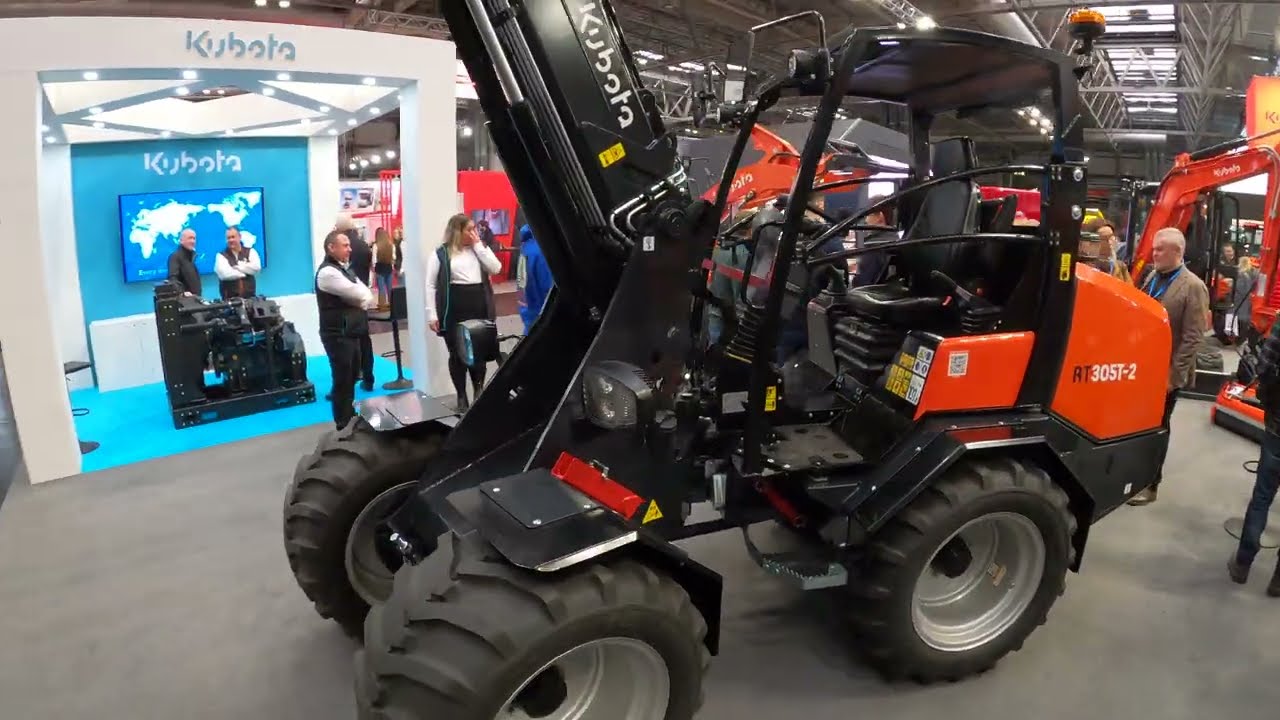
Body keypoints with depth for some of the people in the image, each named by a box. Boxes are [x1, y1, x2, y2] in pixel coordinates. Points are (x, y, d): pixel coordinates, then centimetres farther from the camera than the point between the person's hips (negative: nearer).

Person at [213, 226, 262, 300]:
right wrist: (246, 272, -5)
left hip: (250, 297, 2)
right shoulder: (221, 256, 4)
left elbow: (256, 267, -8)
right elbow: (224, 274, -13)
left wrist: (237, 267, -7)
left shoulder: (250, 252, 9)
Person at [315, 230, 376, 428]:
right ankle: (343, 424, 8)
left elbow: (367, 296, 8)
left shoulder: (344, 269, 14)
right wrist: (360, 302, 0)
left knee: (352, 376, 19)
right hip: (338, 334, -9)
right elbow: (359, 294, -20)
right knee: (342, 379, -2)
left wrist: (360, 302, -11)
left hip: (351, 331, 9)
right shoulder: (328, 272, -16)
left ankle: (350, 415, 34)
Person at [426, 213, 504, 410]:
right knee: (456, 354, 4)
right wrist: (432, 315, -10)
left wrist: (479, 244, -4)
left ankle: (479, 391, 24)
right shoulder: (440, 254, -2)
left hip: (479, 308, 4)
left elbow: (496, 268, -3)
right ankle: (461, 396, 16)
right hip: (454, 311, -4)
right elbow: (431, 285, -3)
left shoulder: (478, 249, 12)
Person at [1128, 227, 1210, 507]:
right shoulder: (1151, 277, 5)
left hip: (1166, 372, -5)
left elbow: (1193, 338, -15)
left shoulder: (1193, 287, -13)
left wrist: (1173, 374, -17)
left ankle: (1150, 484, 22)